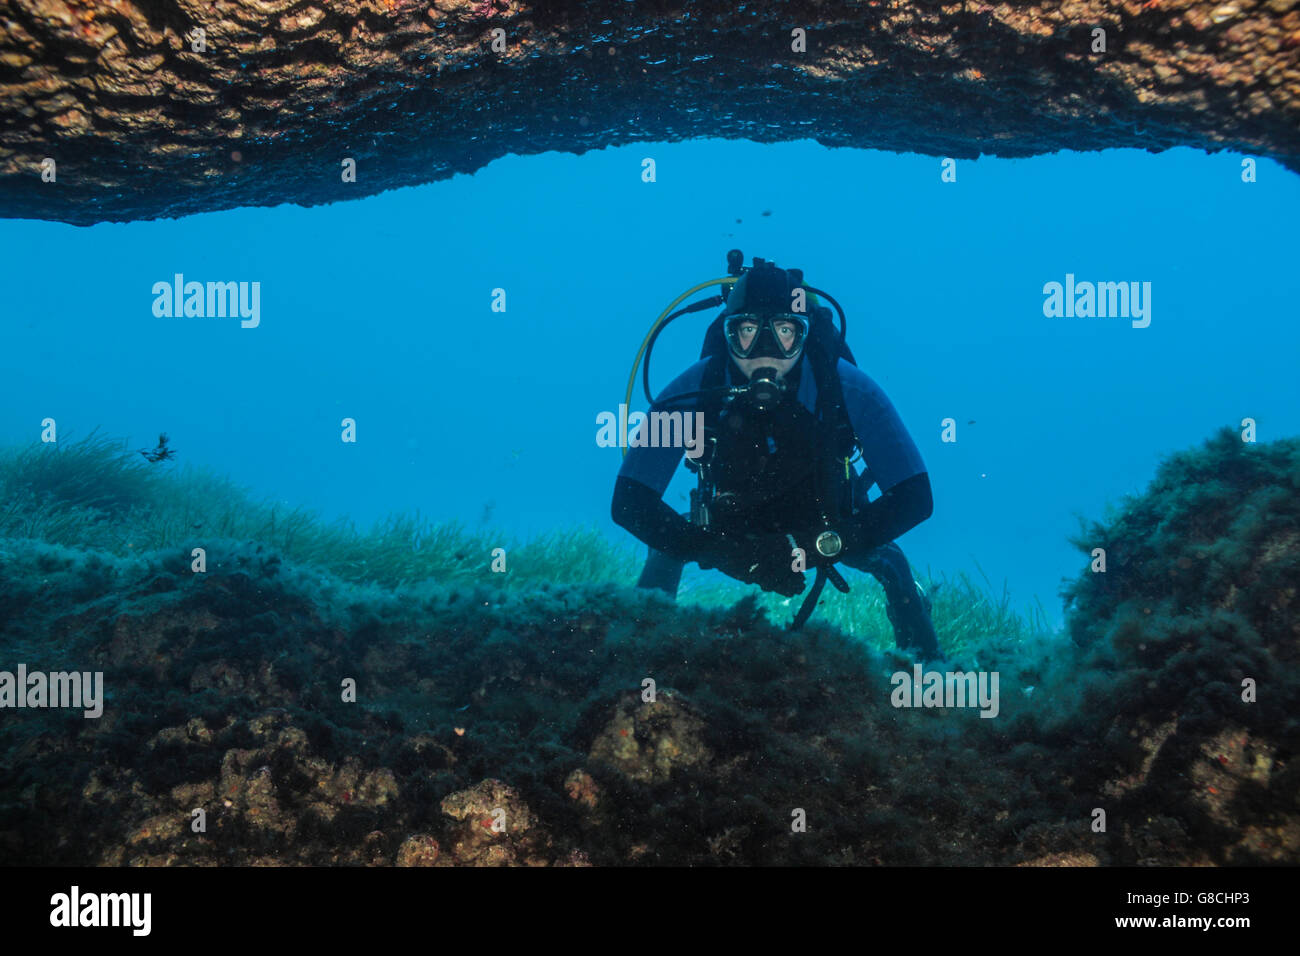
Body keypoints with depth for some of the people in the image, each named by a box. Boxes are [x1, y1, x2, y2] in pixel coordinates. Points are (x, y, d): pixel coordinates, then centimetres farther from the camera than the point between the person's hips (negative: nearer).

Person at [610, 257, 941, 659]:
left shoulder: (849, 389, -35)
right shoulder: (693, 392, -34)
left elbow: (914, 497, -35)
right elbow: (628, 503, -34)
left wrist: (817, 548, -46)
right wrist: (730, 554, -45)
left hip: (827, 527, 0)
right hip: (734, 527, 0)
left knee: (889, 562, -5)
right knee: (667, 550, -7)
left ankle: (928, 671, 21)